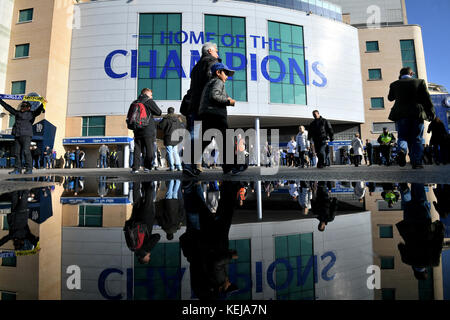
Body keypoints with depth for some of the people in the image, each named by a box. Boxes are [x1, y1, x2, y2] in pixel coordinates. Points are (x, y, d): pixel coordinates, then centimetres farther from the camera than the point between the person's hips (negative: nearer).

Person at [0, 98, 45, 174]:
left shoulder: (31, 114, 6)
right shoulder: (17, 113, 22)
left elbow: (38, 110, -10)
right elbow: (7, 107, 32)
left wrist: (43, 104, -27)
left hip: (26, 135, -6)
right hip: (17, 136, 6)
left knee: (26, 151, -12)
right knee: (17, 152, 4)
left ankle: (29, 169, -8)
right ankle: (17, 169, 8)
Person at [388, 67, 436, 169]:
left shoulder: (394, 84, 5)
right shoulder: (420, 82, 4)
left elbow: (390, 98, 20)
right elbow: (427, 99, 3)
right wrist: (432, 114, 8)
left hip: (401, 115, 0)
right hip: (417, 114, 0)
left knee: (402, 136, 7)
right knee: (417, 139, 5)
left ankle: (402, 149, -26)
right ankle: (416, 162, 2)